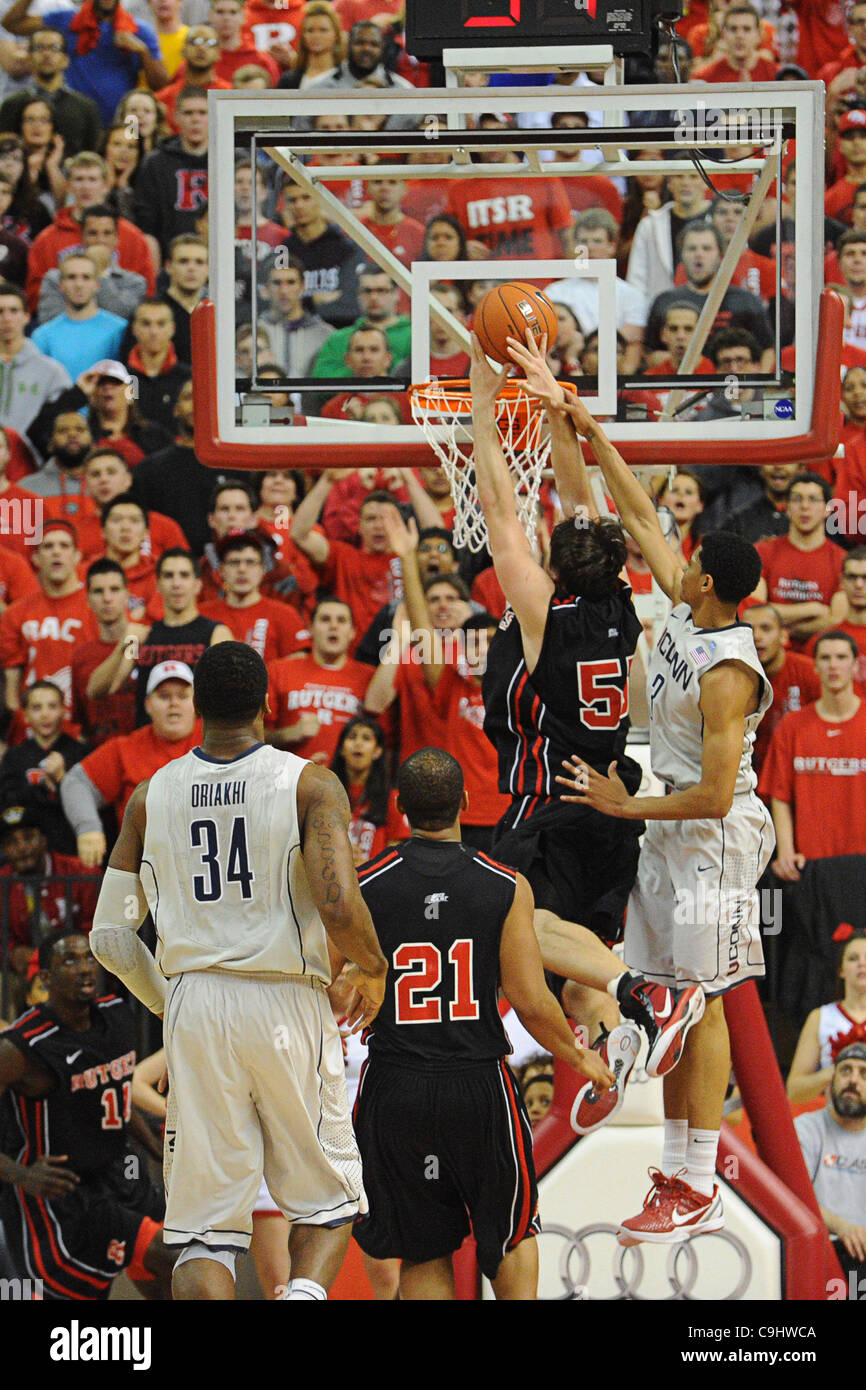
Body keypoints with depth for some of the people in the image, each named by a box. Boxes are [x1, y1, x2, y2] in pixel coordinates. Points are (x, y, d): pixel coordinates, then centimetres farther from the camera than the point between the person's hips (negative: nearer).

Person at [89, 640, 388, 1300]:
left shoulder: (150, 796, 6)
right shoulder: (310, 784, -4)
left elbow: (111, 936, 6)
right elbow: (339, 905, -18)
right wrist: (373, 969, 3)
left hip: (193, 1005, 2)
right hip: (287, 1003, -2)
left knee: (206, 1224, 5)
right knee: (327, 1200, 13)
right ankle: (305, 1294, -17)